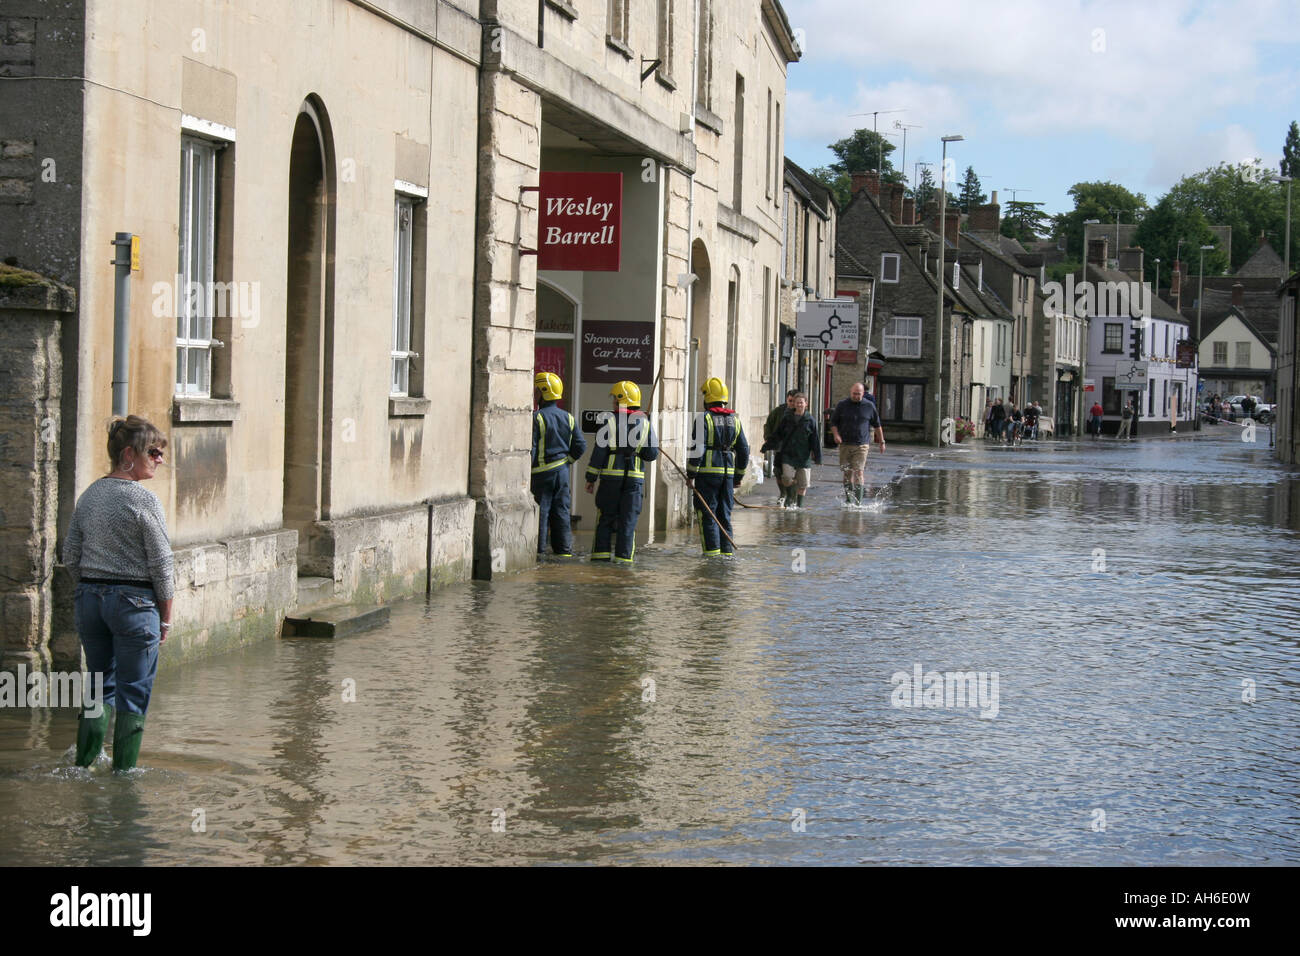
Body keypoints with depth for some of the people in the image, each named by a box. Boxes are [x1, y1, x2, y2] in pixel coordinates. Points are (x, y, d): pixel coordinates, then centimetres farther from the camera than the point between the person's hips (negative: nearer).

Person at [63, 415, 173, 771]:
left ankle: (84, 762, 15)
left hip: (89, 598, 7)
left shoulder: (89, 496, 8)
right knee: (133, 692, 4)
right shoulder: (144, 500, -13)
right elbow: (161, 563, -11)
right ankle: (123, 772, 7)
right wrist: (166, 616, -3)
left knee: (101, 684, 18)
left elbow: (71, 556, 11)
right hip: (134, 601, -6)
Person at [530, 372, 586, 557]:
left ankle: (538, 548, -1)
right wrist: (566, 460, 15)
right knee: (561, 510, 9)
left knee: (540, 510, -2)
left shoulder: (537, 418, -12)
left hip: (542, 472, -6)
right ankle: (564, 548, 9)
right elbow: (580, 445, 7)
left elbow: (530, 448, -15)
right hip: (562, 471, 6)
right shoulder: (567, 418, 8)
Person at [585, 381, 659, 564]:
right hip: (635, 476, 2)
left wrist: (591, 478, 0)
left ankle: (601, 553, 4)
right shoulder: (645, 423, 4)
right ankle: (623, 556, 0)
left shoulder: (610, 421, -4)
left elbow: (599, 451, -5)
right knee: (628, 518, 4)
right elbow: (652, 454, 0)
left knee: (606, 516, 8)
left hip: (611, 475, -1)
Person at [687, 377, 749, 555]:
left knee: (707, 515, -1)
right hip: (728, 472, 5)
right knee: (724, 515, 12)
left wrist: (691, 474, -6)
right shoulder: (734, 420, 11)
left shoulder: (704, 418, -7)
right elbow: (744, 449, 14)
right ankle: (726, 552, 10)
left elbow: (697, 448, -13)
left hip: (707, 472, -5)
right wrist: (739, 476, 22)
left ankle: (712, 552, -6)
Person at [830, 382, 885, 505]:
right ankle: (849, 499, 18)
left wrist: (882, 442, 15)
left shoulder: (869, 406, 4)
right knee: (847, 473, 6)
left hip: (861, 445, -2)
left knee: (859, 472, -12)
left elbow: (877, 425, 13)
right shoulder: (842, 405, 3)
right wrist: (836, 435, -9)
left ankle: (858, 502, -15)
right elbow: (833, 421, 8)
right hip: (845, 444, 2)